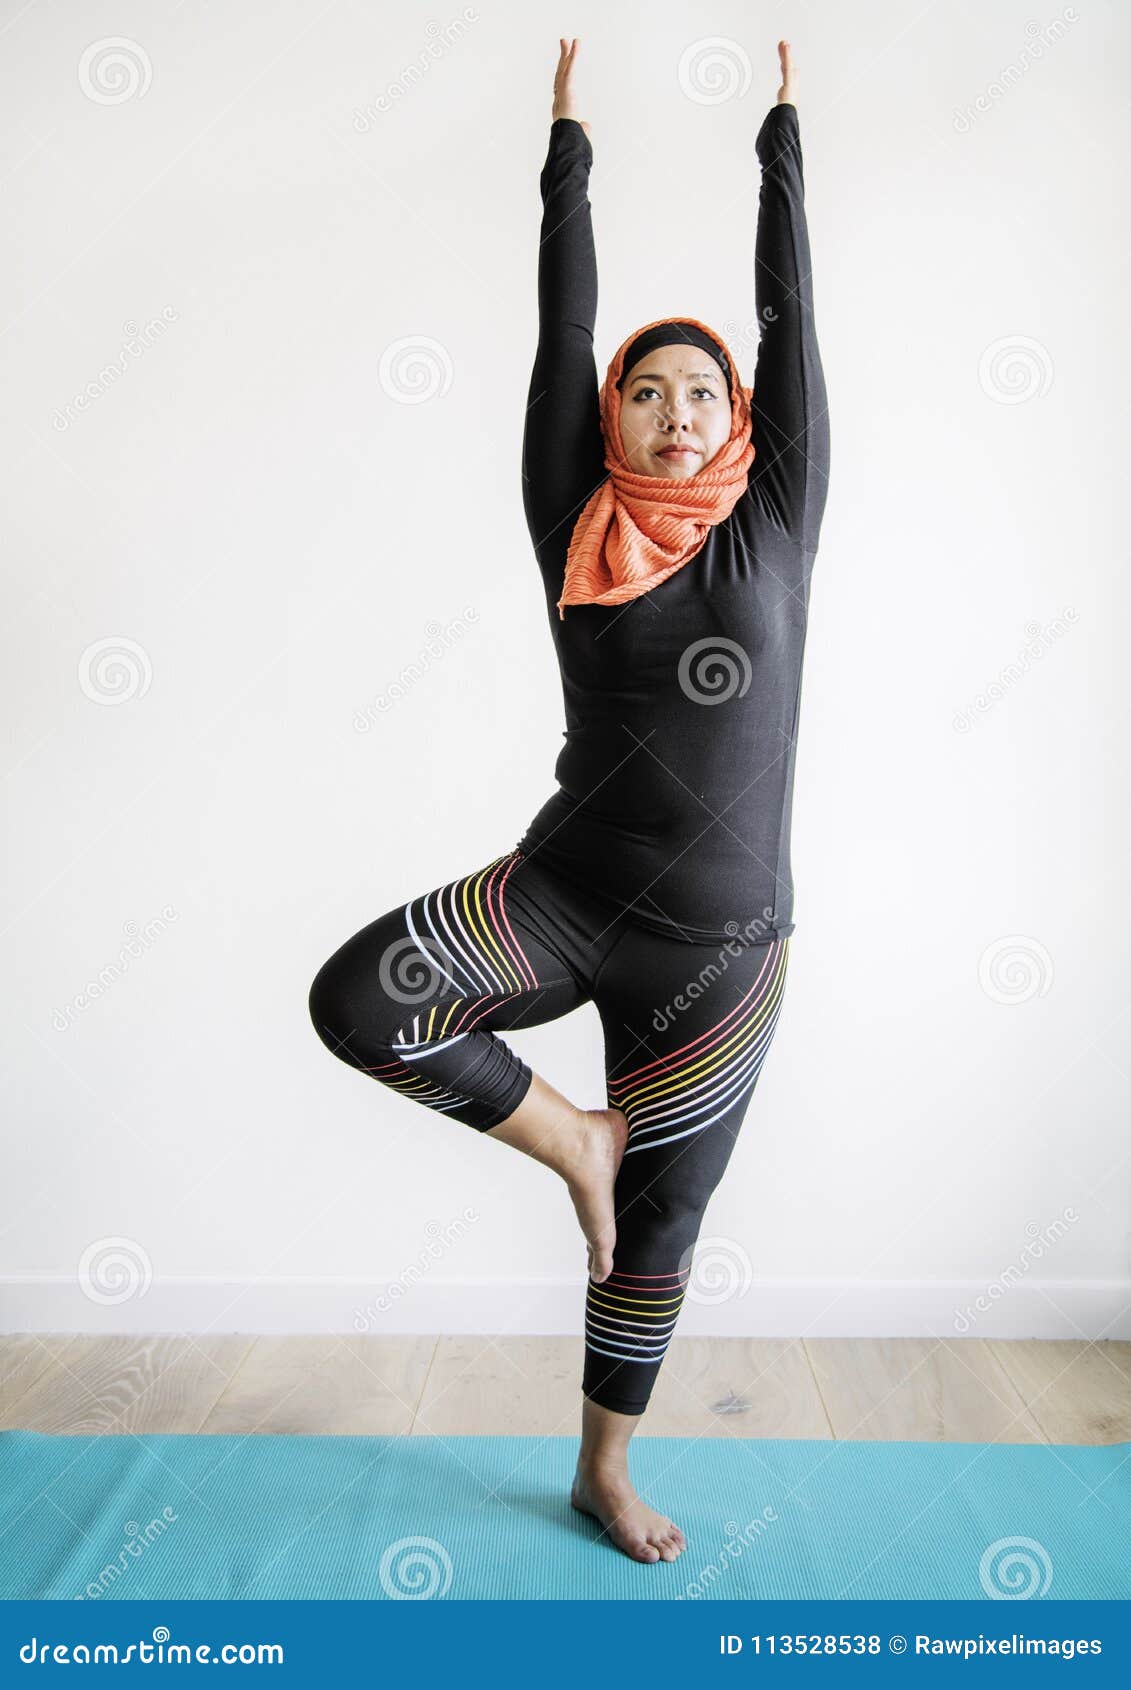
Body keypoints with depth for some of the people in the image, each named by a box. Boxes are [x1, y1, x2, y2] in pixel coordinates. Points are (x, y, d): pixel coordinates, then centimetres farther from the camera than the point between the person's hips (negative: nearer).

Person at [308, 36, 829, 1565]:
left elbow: (792, 316, 7)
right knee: (355, 997, -23)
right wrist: (570, 140, 15)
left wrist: (782, 133, 15)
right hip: (566, 896, 0)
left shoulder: (774, 532, 3)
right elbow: (561, 326, 6)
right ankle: (572, 1137, 3)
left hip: (725, 945, 0)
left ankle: (605, 1471, 36)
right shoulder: (576, 534, 2)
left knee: (662, 1216, 11)